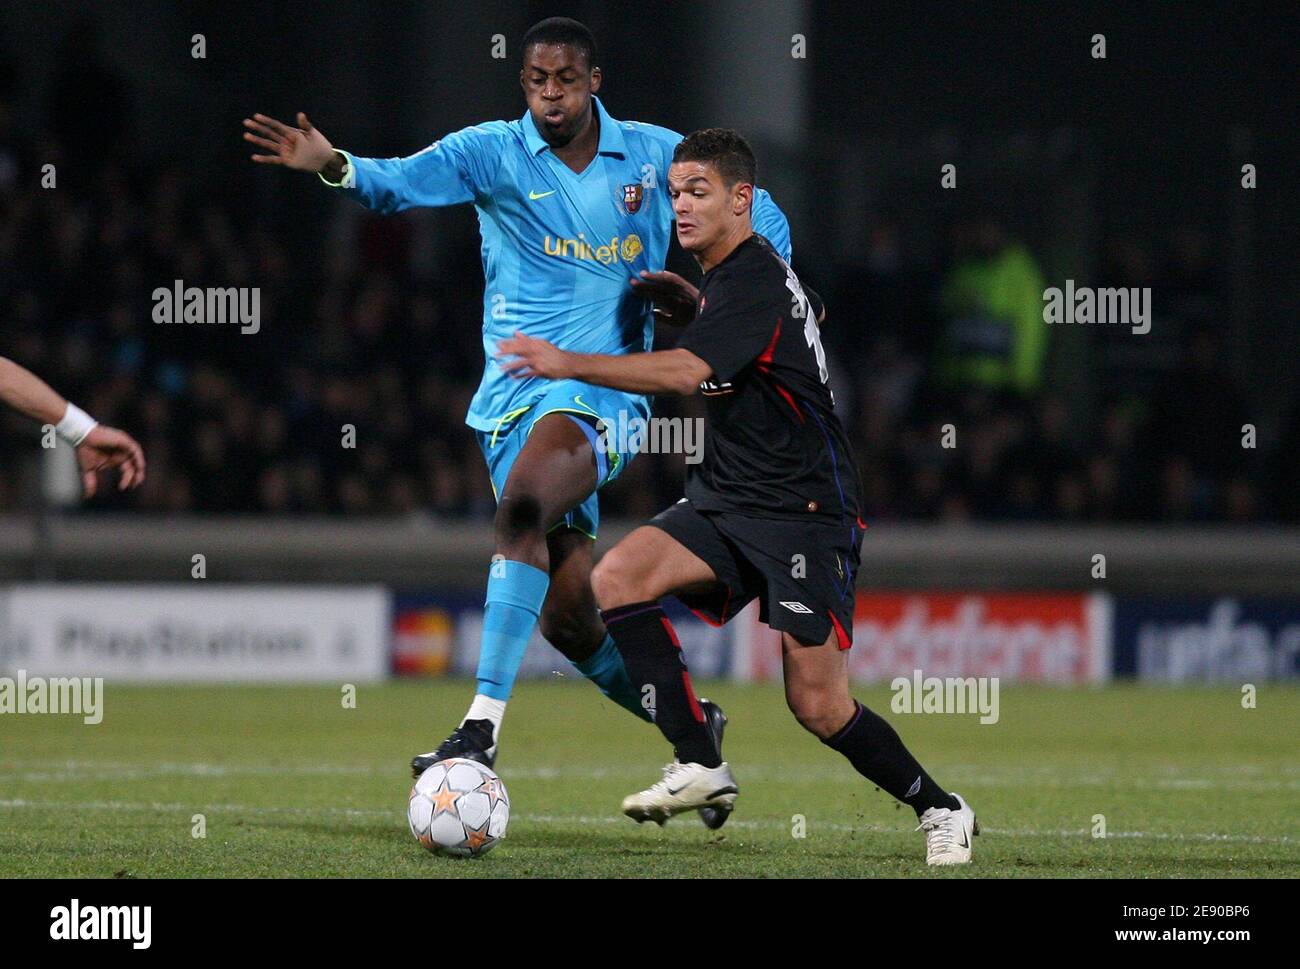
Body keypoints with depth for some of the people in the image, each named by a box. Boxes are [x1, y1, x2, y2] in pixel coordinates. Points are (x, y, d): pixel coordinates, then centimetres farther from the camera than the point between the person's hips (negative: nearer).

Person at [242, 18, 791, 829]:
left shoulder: (657, 156, 4)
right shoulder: (496, 152, 2)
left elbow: (767, 226, 15)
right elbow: (407, 181, -16)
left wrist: (699, 300, -2)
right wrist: (335, 166, -38)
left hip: (604, 390, -3)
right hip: (513, 395, 3)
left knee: (523, 505, -32)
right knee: (569, 613, 2)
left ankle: (483, 728, -37)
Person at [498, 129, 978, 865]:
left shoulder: (753, 284, -18)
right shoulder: (733, 273, 12)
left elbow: (686, 371, -35)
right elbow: (813, 310, 35)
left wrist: (569, 364, -40)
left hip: (804, 513, -9)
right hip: (727, 503, 9)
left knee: (818, 706, -10)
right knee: (617, 581, -16)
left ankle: (940, 809, 13)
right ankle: (701, 766, -14)